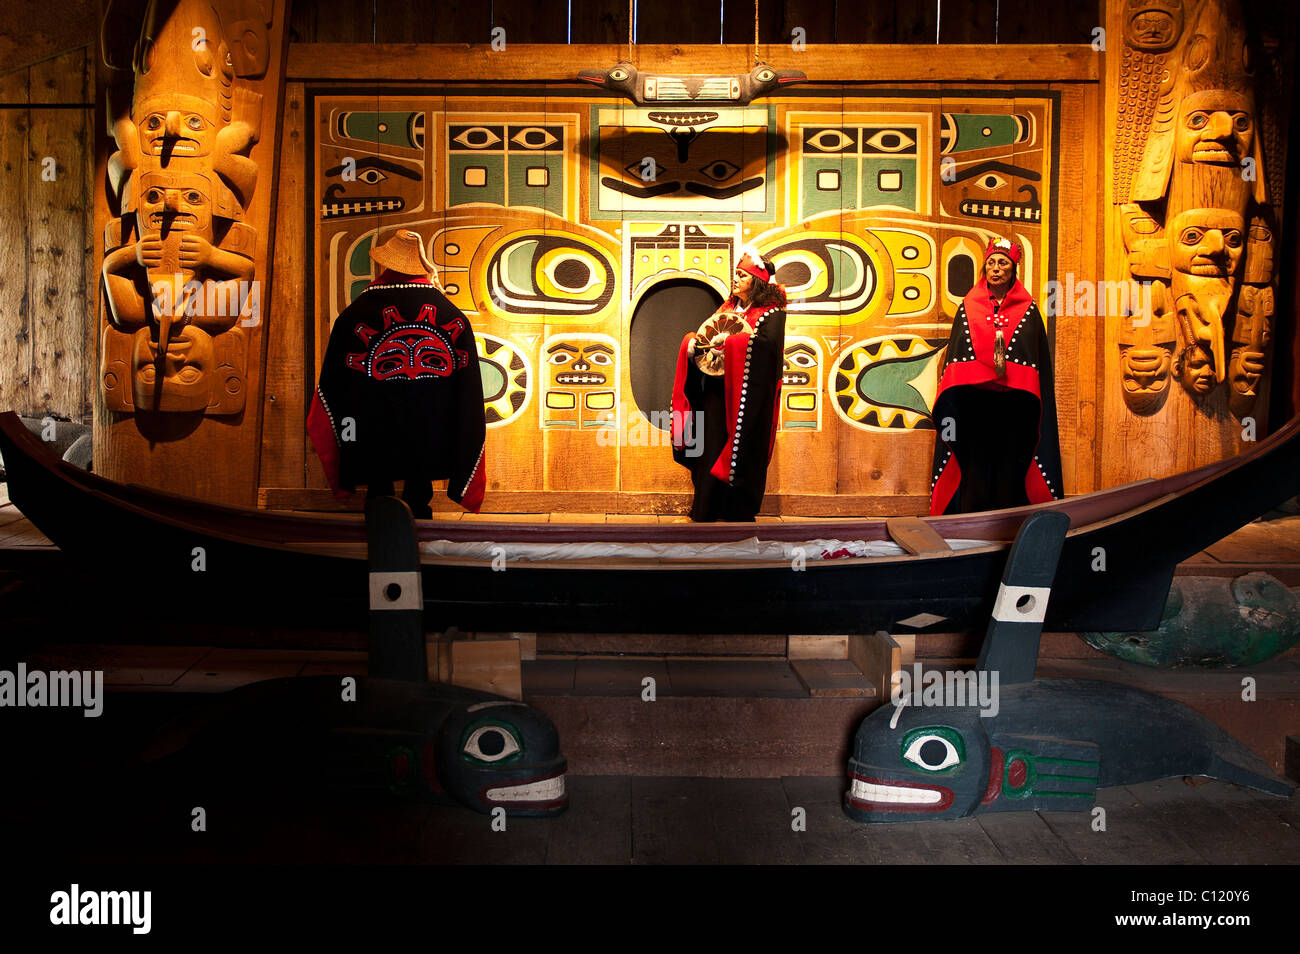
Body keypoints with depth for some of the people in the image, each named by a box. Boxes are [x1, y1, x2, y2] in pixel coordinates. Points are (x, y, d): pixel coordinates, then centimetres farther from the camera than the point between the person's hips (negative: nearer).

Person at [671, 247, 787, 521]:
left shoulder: (772, 313, -3)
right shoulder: (728, 308, 15)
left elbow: (768, 341, -22)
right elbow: (705, 335, 16)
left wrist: (729, 340, -22)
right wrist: (694, 342, -7)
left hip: (747, 394, -5)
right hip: (716, 391, 5)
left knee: (742, 453, -2)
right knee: (711, 447, 3)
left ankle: (739, 511, 8)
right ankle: (707, 508, 9)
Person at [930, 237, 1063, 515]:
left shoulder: (1028, 310, 8)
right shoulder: (968, 307, 10)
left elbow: (1041, 360, 5)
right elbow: (954, 357, 8)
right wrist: (949, 411, 0)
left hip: (1015, 404, 0)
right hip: (974, 402, 0)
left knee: (1010, 468, -1)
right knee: (976, 466, -2)